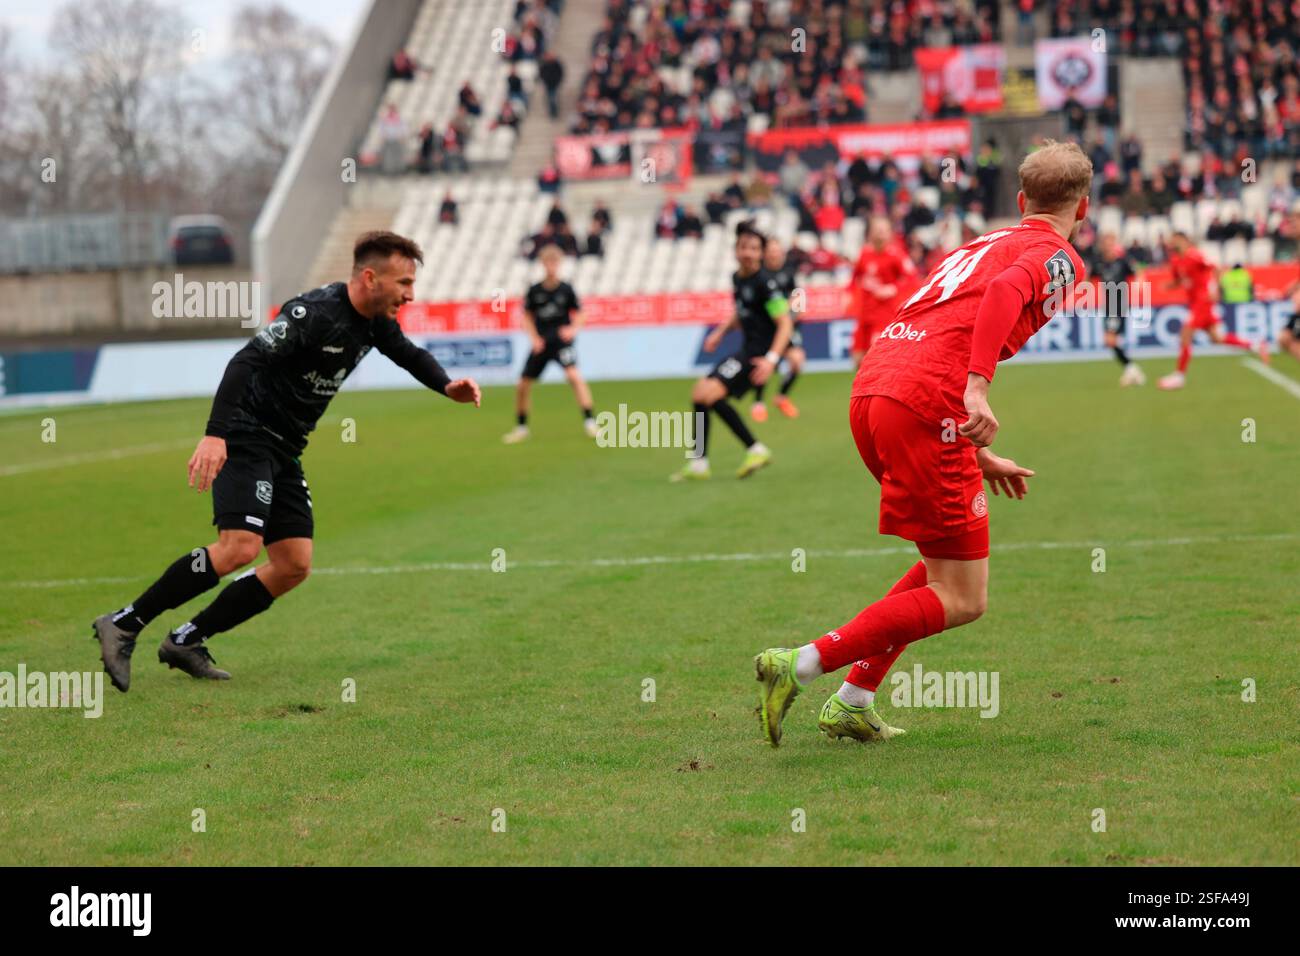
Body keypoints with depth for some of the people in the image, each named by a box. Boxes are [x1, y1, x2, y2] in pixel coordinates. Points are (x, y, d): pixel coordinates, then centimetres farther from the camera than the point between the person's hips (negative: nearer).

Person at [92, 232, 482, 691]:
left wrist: (448, 386, 6)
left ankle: (185, 641, 9)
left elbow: (409, 354, 27)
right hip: (246, 438, -9)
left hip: (285, 451, 9)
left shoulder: (375, 321, 6)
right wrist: (215, 434, -38)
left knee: (293, 566, 2)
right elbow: (246, 360, -28)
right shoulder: (315, 313, -21)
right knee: (240, 547, -24)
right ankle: (124, 624, -16)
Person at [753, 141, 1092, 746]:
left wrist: (978, 458, 38)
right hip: (924, 407, -8)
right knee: (962, 600, 1)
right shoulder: (1056, 255, 6)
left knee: (954, 556, 23)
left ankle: (853, 702, 16)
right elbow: (1006, 290, -18)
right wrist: (977, 389, -30)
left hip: (869, 391, 8)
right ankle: (800, 666, -8)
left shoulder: (983, 243, 30)